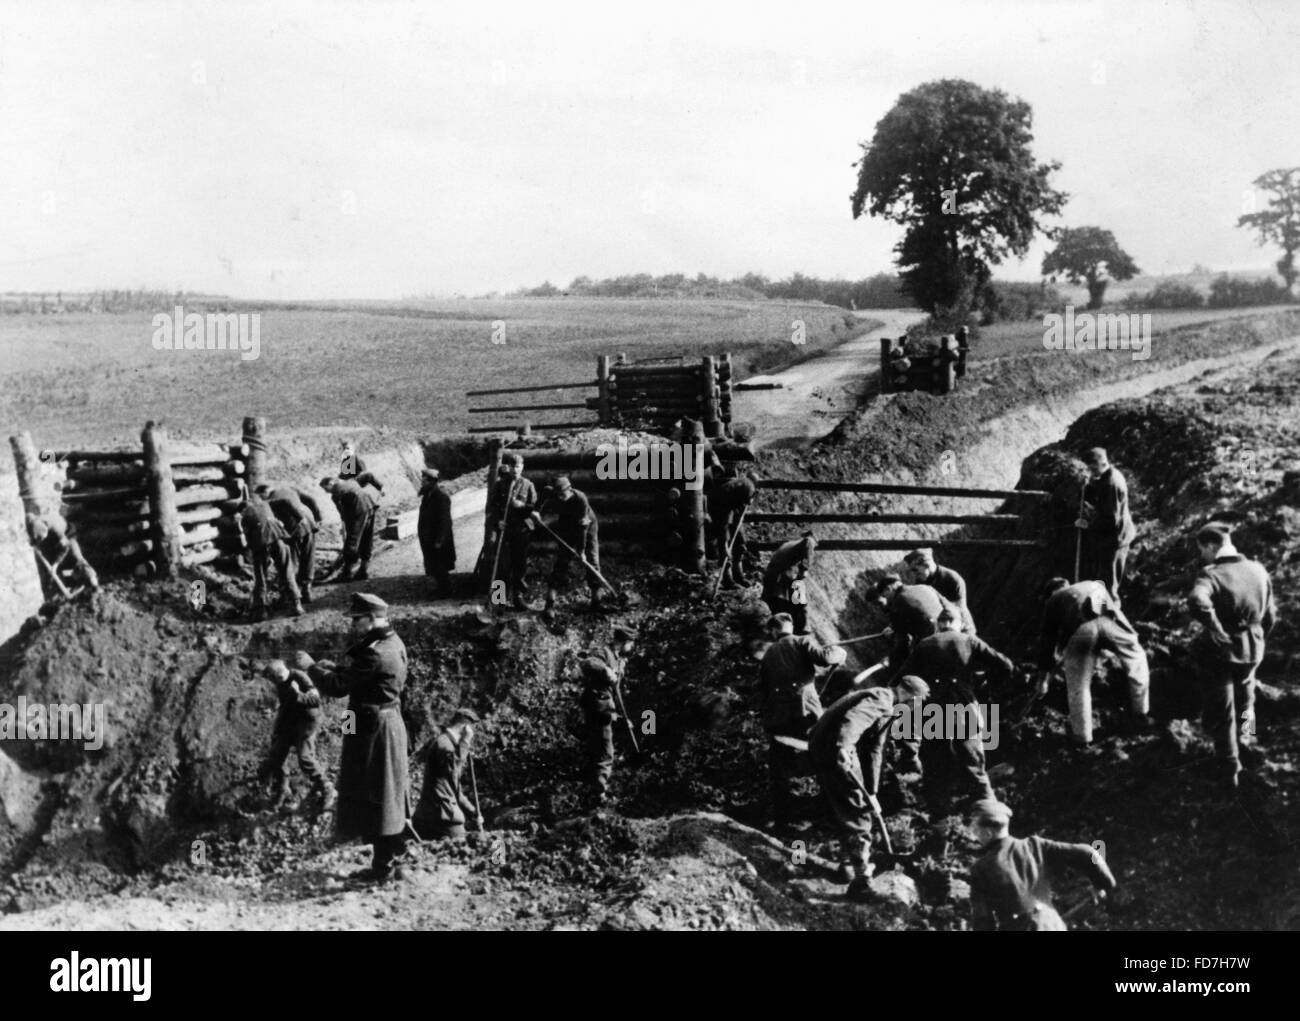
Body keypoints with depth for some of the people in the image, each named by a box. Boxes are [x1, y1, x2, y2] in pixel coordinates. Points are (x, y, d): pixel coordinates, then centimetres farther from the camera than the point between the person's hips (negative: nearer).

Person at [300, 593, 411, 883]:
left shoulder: (375, 653, -23)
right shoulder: (392, 643, 7)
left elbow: (338, 687, -20)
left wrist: (311, 667, -7)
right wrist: (336, 667, 8)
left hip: (373, 729, -10)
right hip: (388, 722, 10)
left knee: (374, 796, -2)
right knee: (388, 793, 18)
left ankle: (382, 865, 5)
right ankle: (392, 853, 27)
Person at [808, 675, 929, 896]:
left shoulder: (888, 709, 19)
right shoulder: (881, 699, -13)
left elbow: (875, 752, 21)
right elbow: (852, 719, -33)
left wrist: (872, 792, 18)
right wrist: (843, 746, -47)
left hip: (822, 747, 10)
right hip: (833, 747, -10)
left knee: (846, 810, 22)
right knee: (858, 812, -8)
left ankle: (850, 865, 35)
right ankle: (860, 877, -10)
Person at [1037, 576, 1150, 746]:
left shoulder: (1053, 601, 36)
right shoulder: (1095, 585, 44)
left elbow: (1046, 639, 36)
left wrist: (1043, 676, 44)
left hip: (1080, 626, -2)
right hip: (1108, 620, 2)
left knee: (1078, 682, 14)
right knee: (1136, 661, 26)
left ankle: (1081, 735, 19)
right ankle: (1140, 717, 32)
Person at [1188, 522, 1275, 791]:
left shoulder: (1212, 574, -22)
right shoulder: (1259, 570, -4)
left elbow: (1198, 601, -45)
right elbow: (1269, 615, 5)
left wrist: (1218, 632, -32)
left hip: (1219, 654, -4)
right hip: (1252, 652, 4)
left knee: (1221, 713, 12)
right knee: (1245, 700, 30)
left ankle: (1230, 770, 21)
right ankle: (1246, 741, 45)